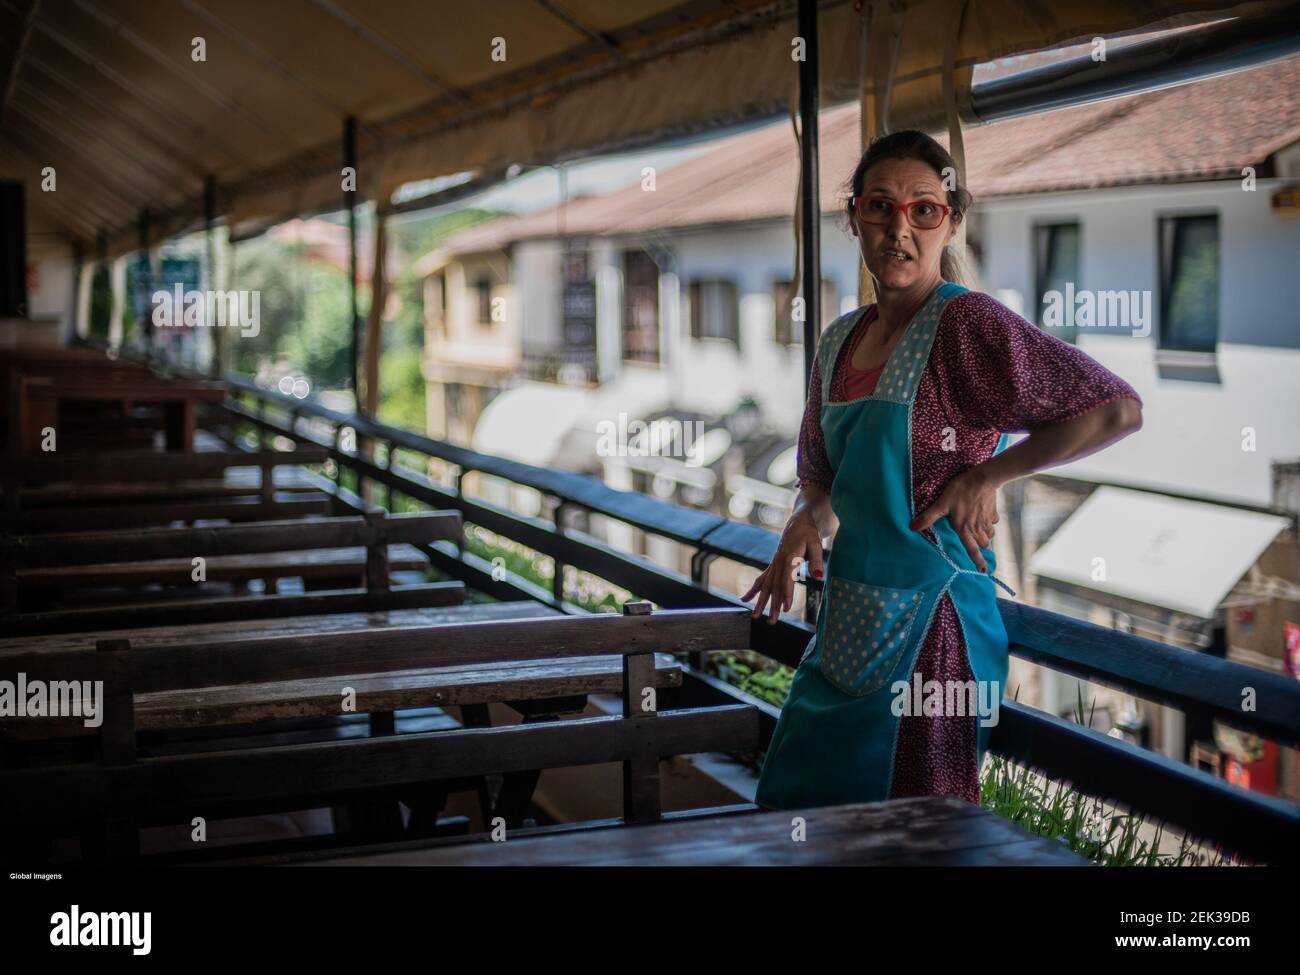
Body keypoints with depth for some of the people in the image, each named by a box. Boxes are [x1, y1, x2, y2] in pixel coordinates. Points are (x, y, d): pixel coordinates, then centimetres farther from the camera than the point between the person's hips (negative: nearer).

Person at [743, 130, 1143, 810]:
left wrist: (985, 477, -15)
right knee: (799, 803, 17)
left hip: (923, 628, -7)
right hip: (851, 620, 8)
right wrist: (805, 519, 0)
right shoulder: (839, 342, 8)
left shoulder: (966, 323, -14)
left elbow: (1118, 409, -18)